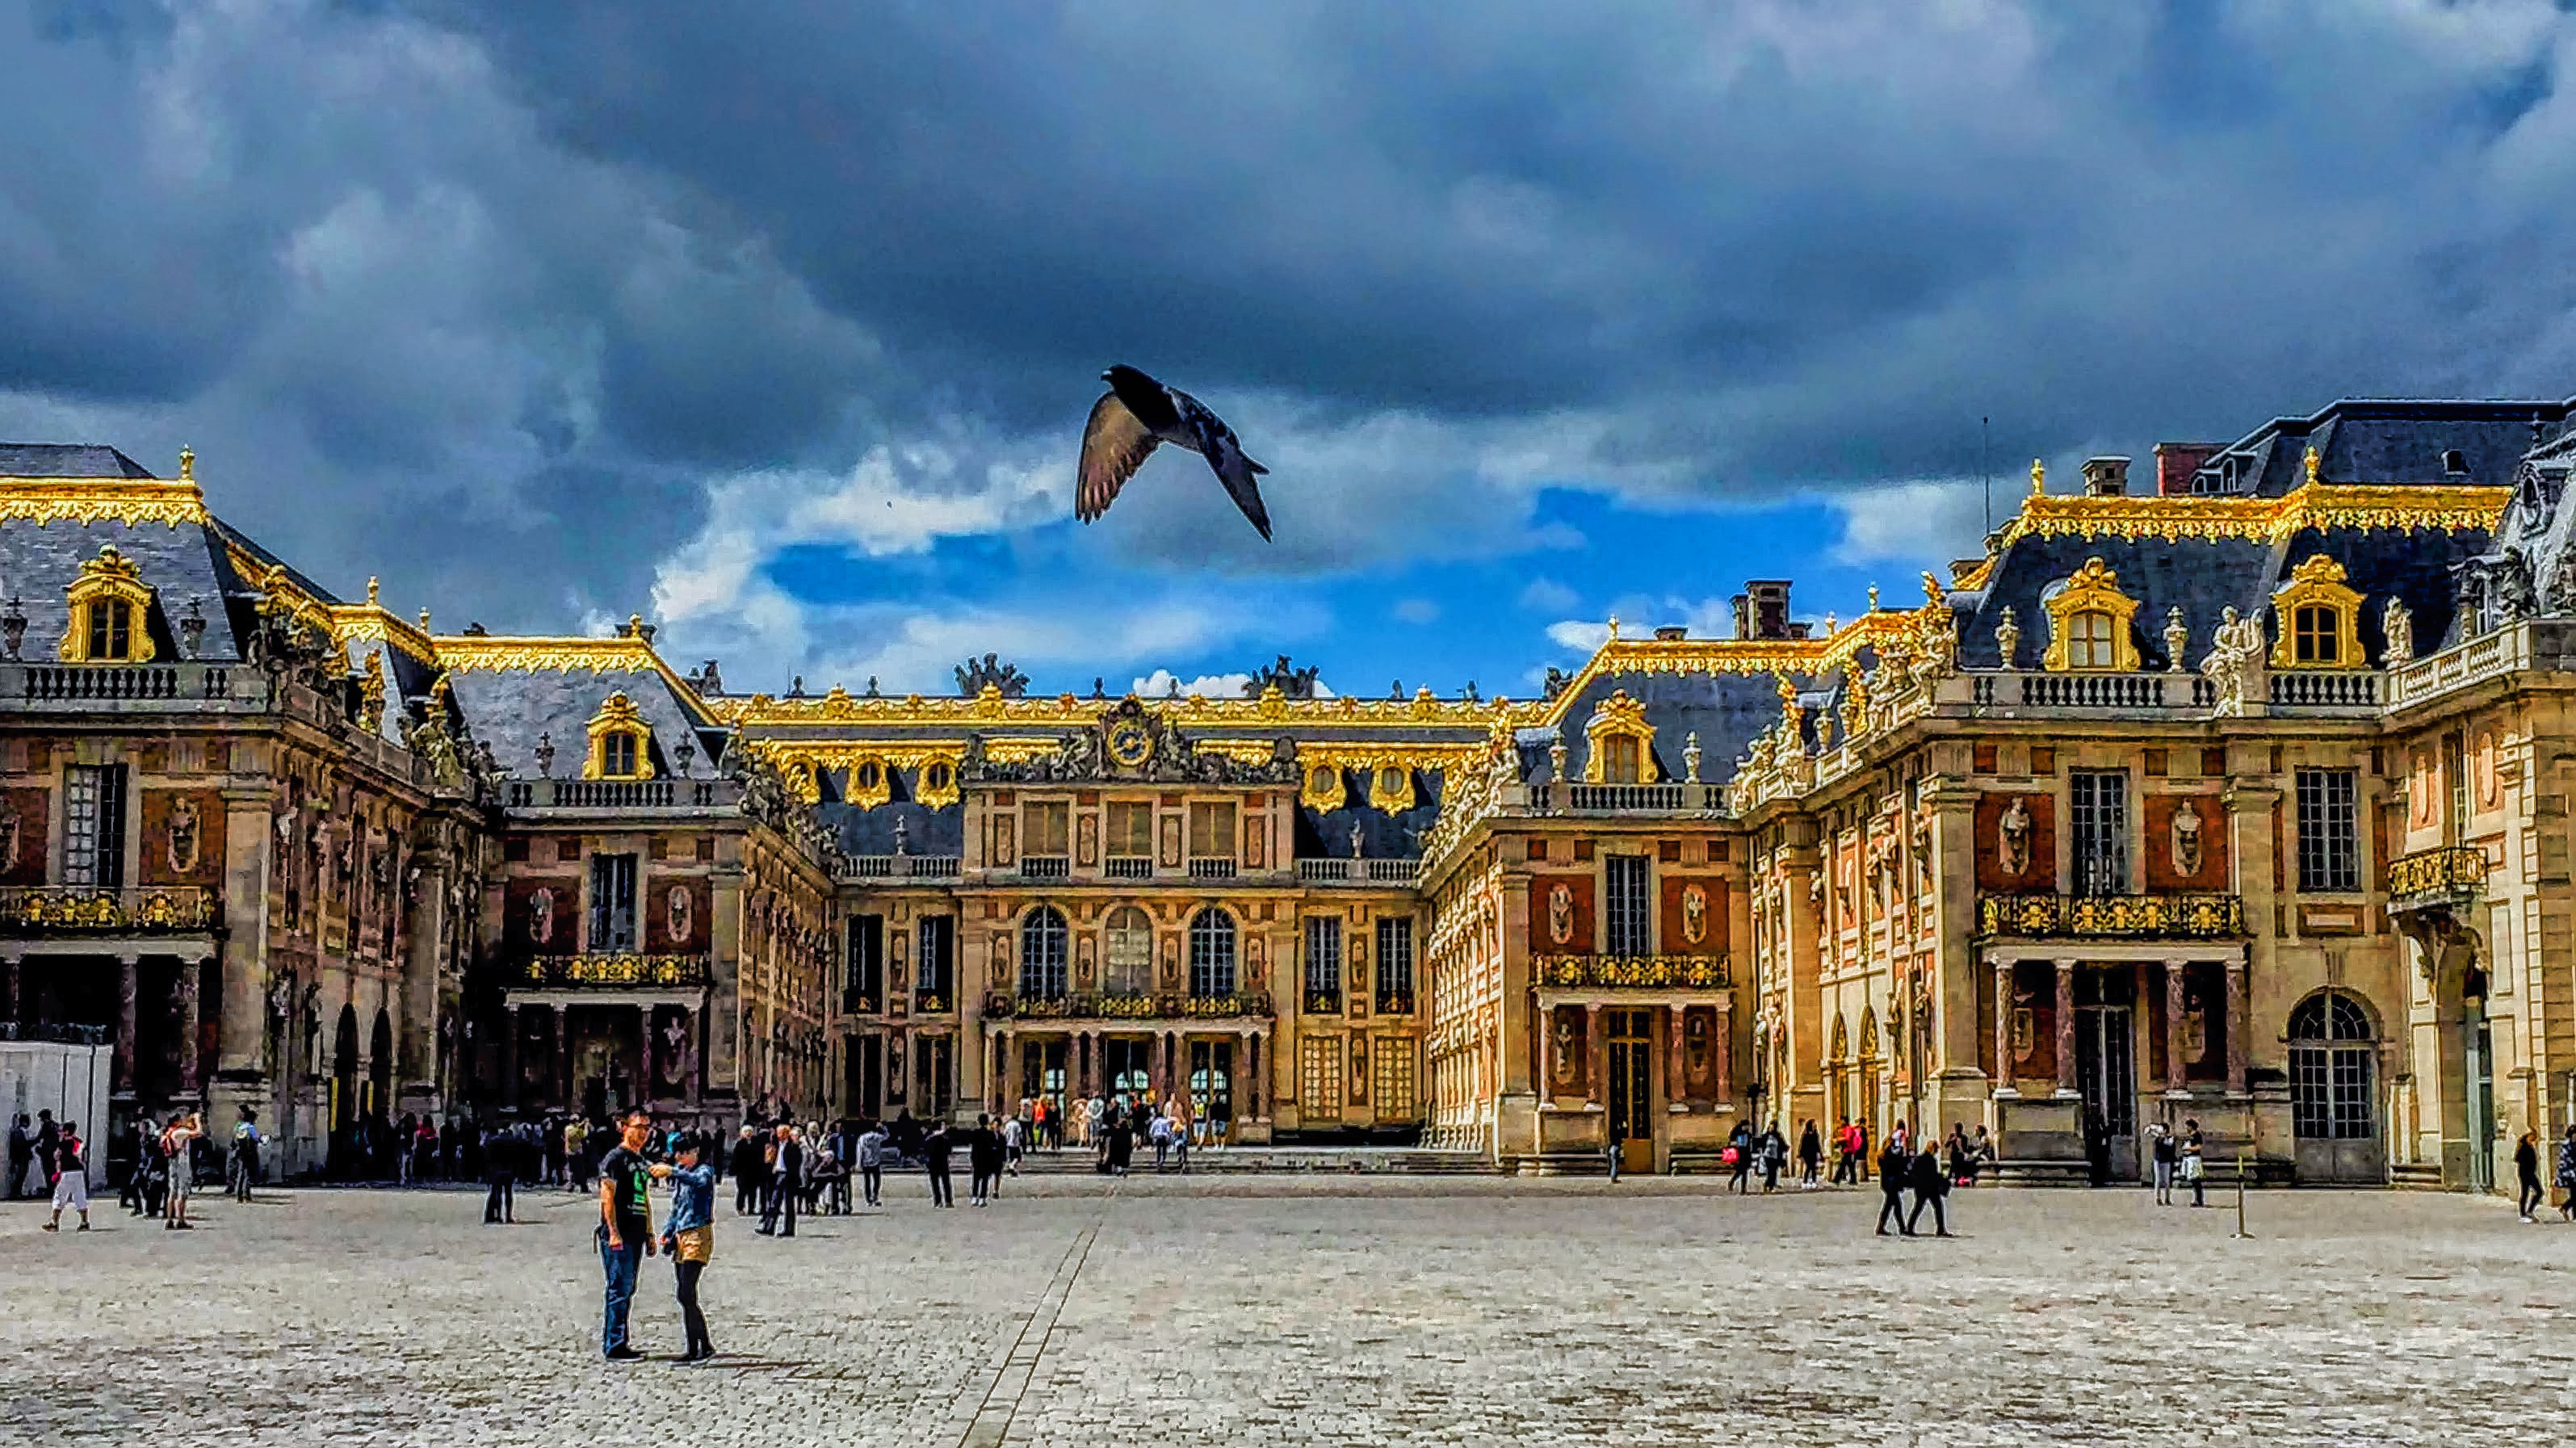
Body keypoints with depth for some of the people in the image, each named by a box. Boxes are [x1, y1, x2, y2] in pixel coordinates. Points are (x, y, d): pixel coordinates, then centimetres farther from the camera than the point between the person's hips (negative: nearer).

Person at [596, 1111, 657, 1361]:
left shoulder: (641, 1162, 19)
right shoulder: (615, 1158, -7)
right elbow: (607, 1196, -14)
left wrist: (649, 1234, 21)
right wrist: (613, 1232, -20)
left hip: (636, 1235, 9)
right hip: (618, 1235, -9)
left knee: (627, 1291, 11)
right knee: (619, 1289, -9)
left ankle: (618, 1342, 17)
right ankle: (614, 1347, -7)